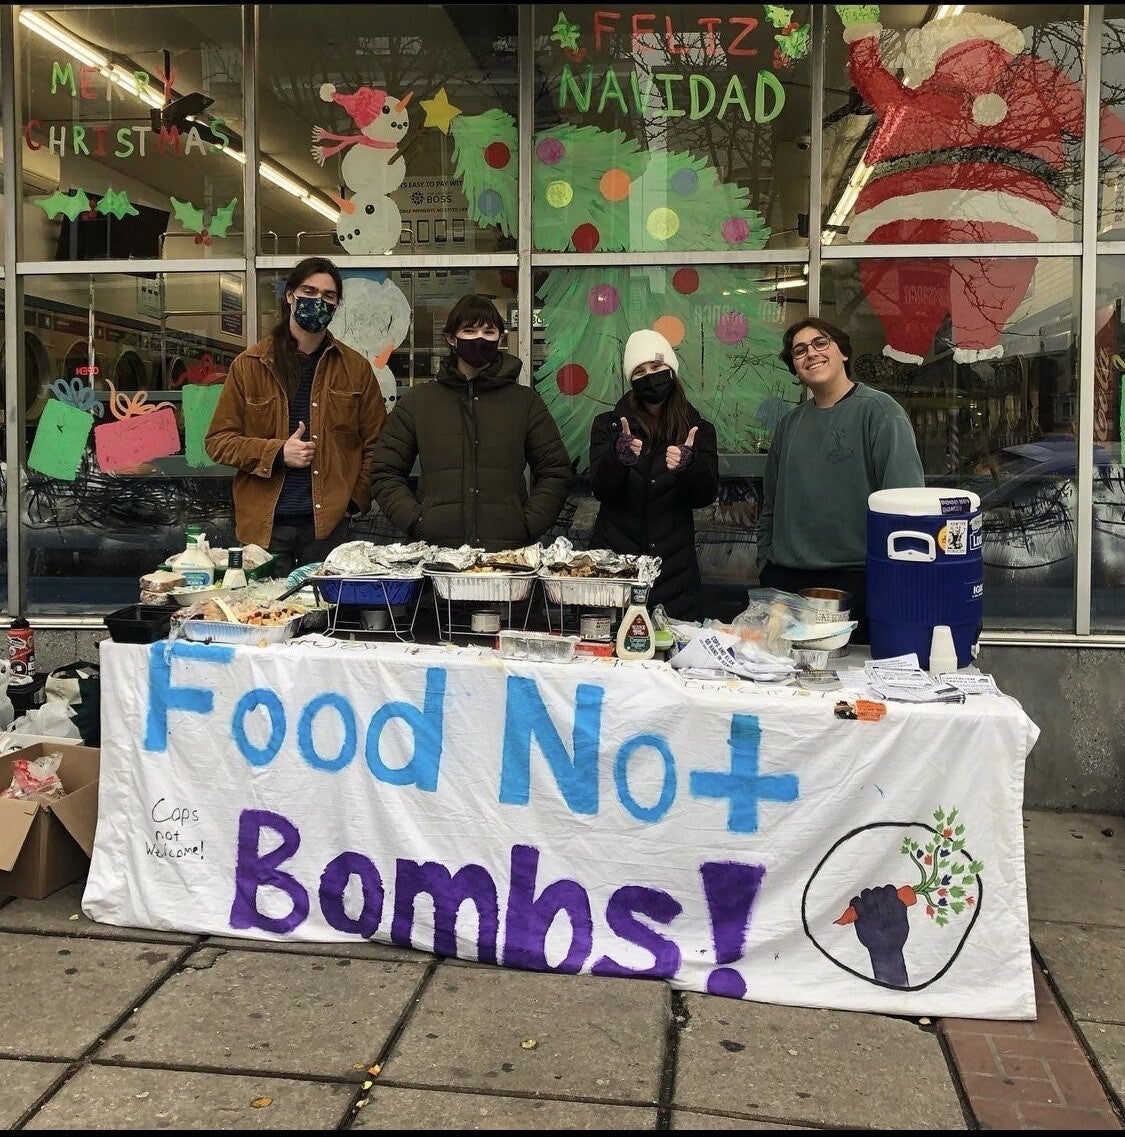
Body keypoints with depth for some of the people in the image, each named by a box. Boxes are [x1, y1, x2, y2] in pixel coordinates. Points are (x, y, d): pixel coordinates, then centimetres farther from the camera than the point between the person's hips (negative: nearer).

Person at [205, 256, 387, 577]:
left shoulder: (355, 368, 8)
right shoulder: (250, 365, 5)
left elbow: (375, 445, 9)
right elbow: (218, 440, 3)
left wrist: (355, 500, -2)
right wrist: (276, 454, -11)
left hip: (329, 523, 1)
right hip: (264, 523, 0)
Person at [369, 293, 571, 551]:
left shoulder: (526, 401, 10)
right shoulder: (418, 401, 11)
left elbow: (555, 471, 10)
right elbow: (385, 473, 11)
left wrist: (528, 525, -3)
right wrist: (415, 522, -4)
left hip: (509, 549, 0)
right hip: (435, 550, 0)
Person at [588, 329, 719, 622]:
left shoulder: (698, 430, 9)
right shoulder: (608, 424, 7)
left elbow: (706, 496, -2)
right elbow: (600, 489, -5)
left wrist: (689, 464, -23)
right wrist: (618, 457, -26)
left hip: (674, 567, 1)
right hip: (614, 555, 0)